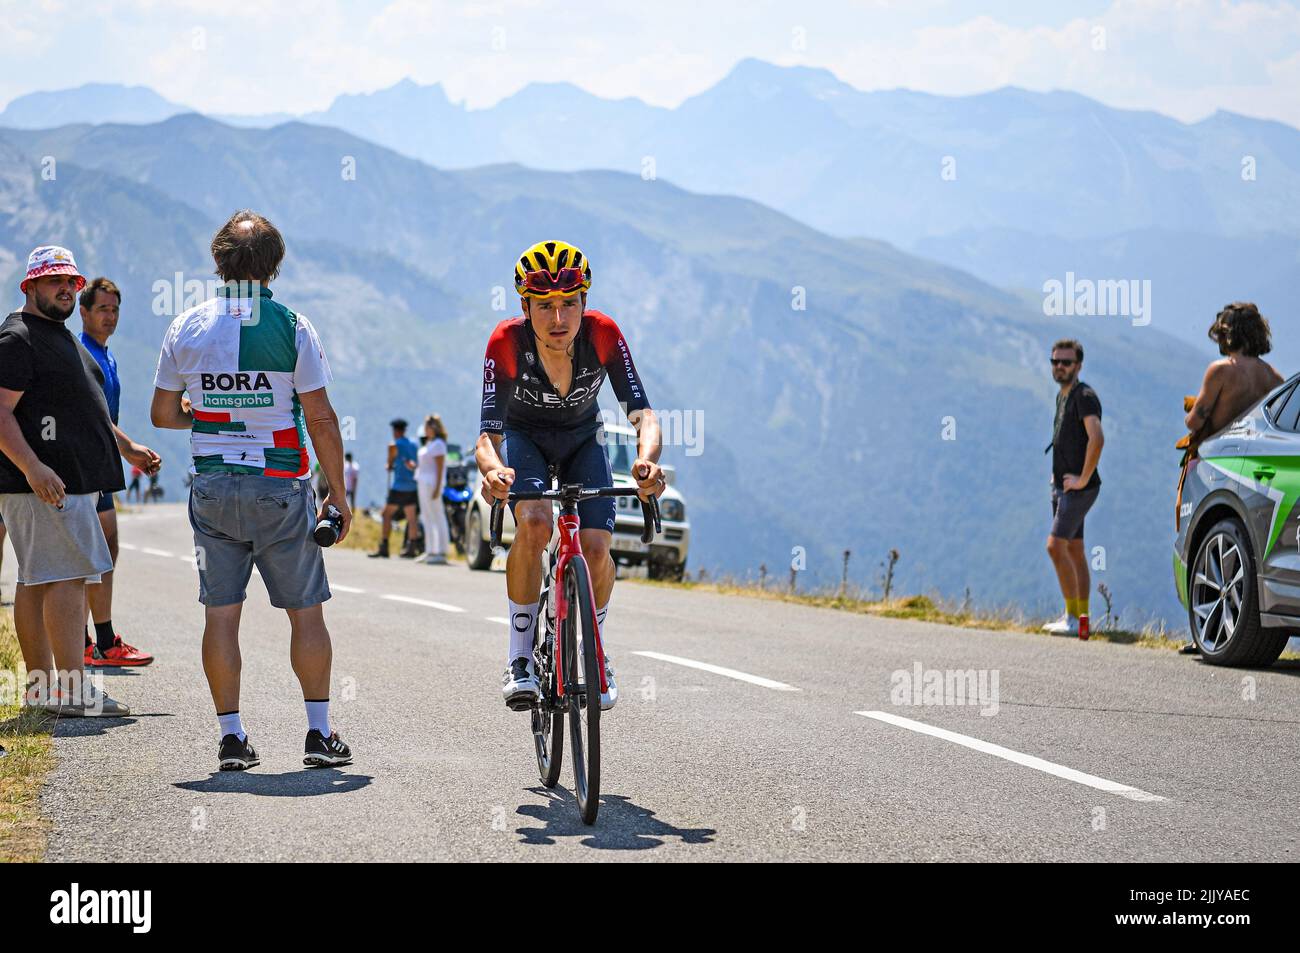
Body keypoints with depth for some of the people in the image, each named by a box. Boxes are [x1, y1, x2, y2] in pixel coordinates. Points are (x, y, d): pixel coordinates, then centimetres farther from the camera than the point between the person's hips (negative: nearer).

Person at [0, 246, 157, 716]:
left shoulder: (63, 338, 24)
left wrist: (126, 447, 35)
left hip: (74, 481, 10)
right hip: (44, 483, -10)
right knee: (68, 576, -14)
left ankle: (41, 686, 14)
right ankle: (74, 690, -17)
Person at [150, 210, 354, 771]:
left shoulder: (187, 327, 1)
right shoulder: (292, 327, -7)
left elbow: (163, 414, 6)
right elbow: (321, 418, -8)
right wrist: (338, 494, 0)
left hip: (211, 487, 2)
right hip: (280, 487, -2)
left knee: (221, 613, 6)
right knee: (306, 611, 7)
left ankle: (231, 737, 6)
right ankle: (320, 734, 7)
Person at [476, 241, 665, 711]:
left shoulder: (603, 334, -29)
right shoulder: (507, 342, -32)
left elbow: (642, 413, -33)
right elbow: (488, 435, -33)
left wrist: (646, 459, -55)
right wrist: (493, 469, -57)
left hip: (582, 439, 1)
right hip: (524, 437, -1)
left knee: (595, 547, -18)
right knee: (534, 524, -30)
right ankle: (520, 658, -15)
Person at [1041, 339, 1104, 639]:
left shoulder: (1084, 396, -15)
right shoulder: (1062, 395, 15)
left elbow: (1097, 438, -30)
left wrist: (1083, 479, -24)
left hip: (1078, 488, -10)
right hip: (1061, 487, 10)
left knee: (1055, 545, -16)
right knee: (1074, 551, 10)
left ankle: (1073, 618, -14)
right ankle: (1081, 619, 13)